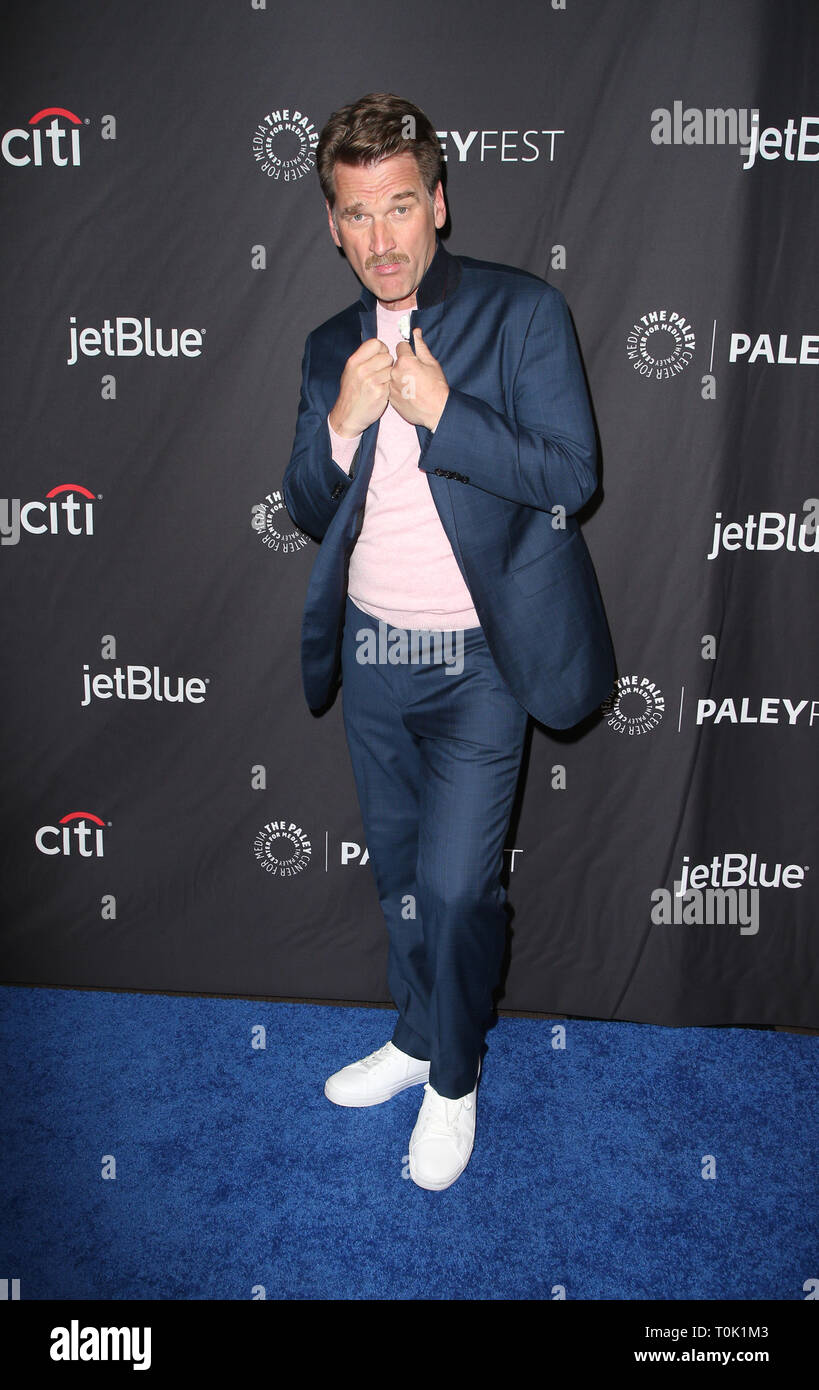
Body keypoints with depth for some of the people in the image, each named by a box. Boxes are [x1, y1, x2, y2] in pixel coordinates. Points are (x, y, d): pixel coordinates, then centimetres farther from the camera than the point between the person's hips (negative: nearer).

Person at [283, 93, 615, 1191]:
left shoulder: (524, 311, -7)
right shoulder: (330, 348, 8)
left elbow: (573, 476, -13)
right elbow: (307, 513, 6)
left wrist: (442, 410, -22)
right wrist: (342, 424, -13)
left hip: (478, 662, -5)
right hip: (370, 652, 5)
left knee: (456, 887, -3)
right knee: (400, 873, 19)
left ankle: (454, 1077, 25)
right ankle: (416, 1038, 42)